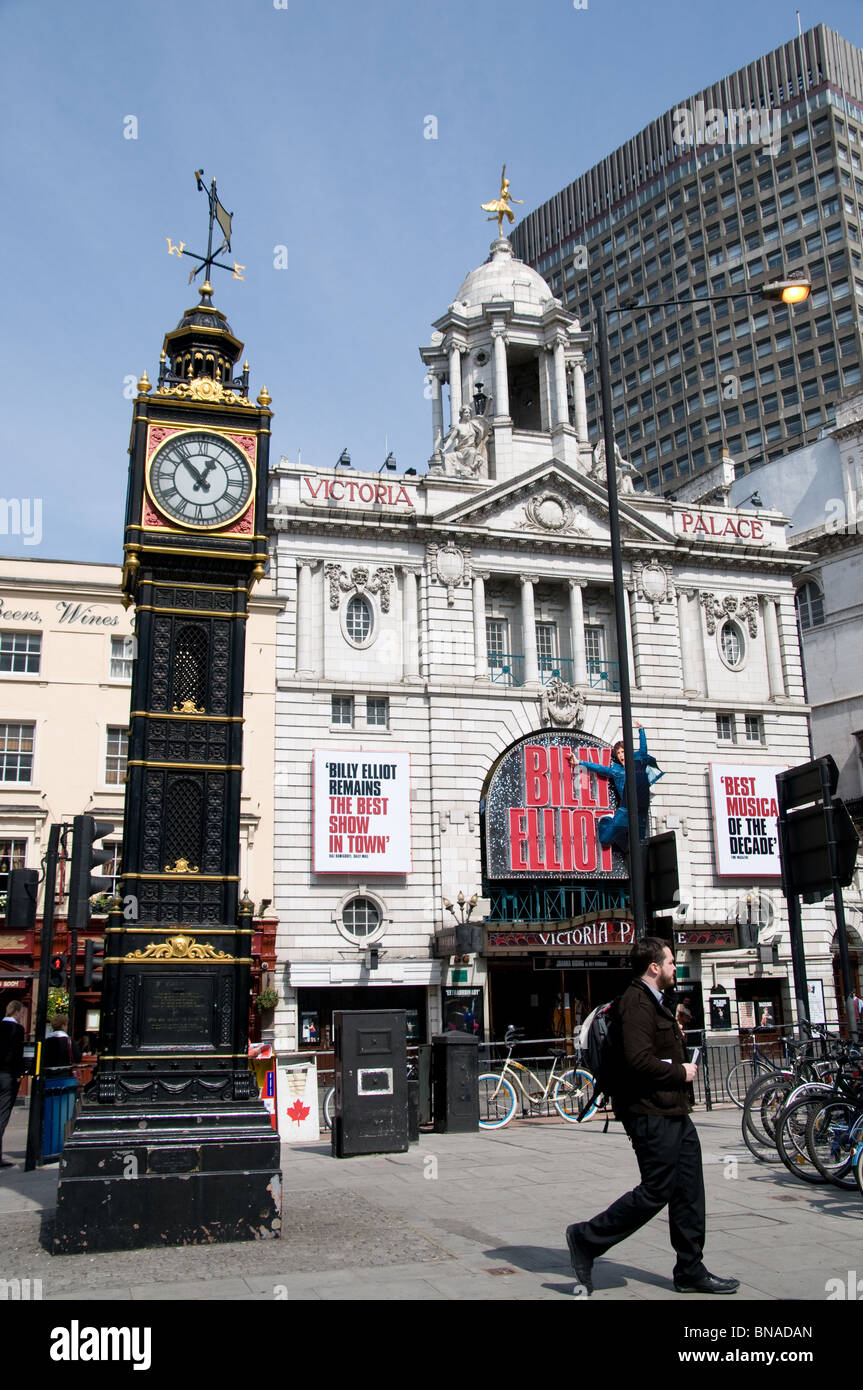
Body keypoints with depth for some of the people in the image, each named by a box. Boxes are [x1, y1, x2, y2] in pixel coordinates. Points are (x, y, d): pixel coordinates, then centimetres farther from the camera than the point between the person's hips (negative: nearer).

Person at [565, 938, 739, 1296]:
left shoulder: (651, 1002, 19)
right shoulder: (635, 1003, -17)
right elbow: (639, 1060, -26)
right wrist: (680, 1072, -14)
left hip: (673, 1113, 11)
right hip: (651, 1115, -11)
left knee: (689, 1192, 11)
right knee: (656, 1192, -5)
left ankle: (691, 1272, 19)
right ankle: (586, 1239, 6)